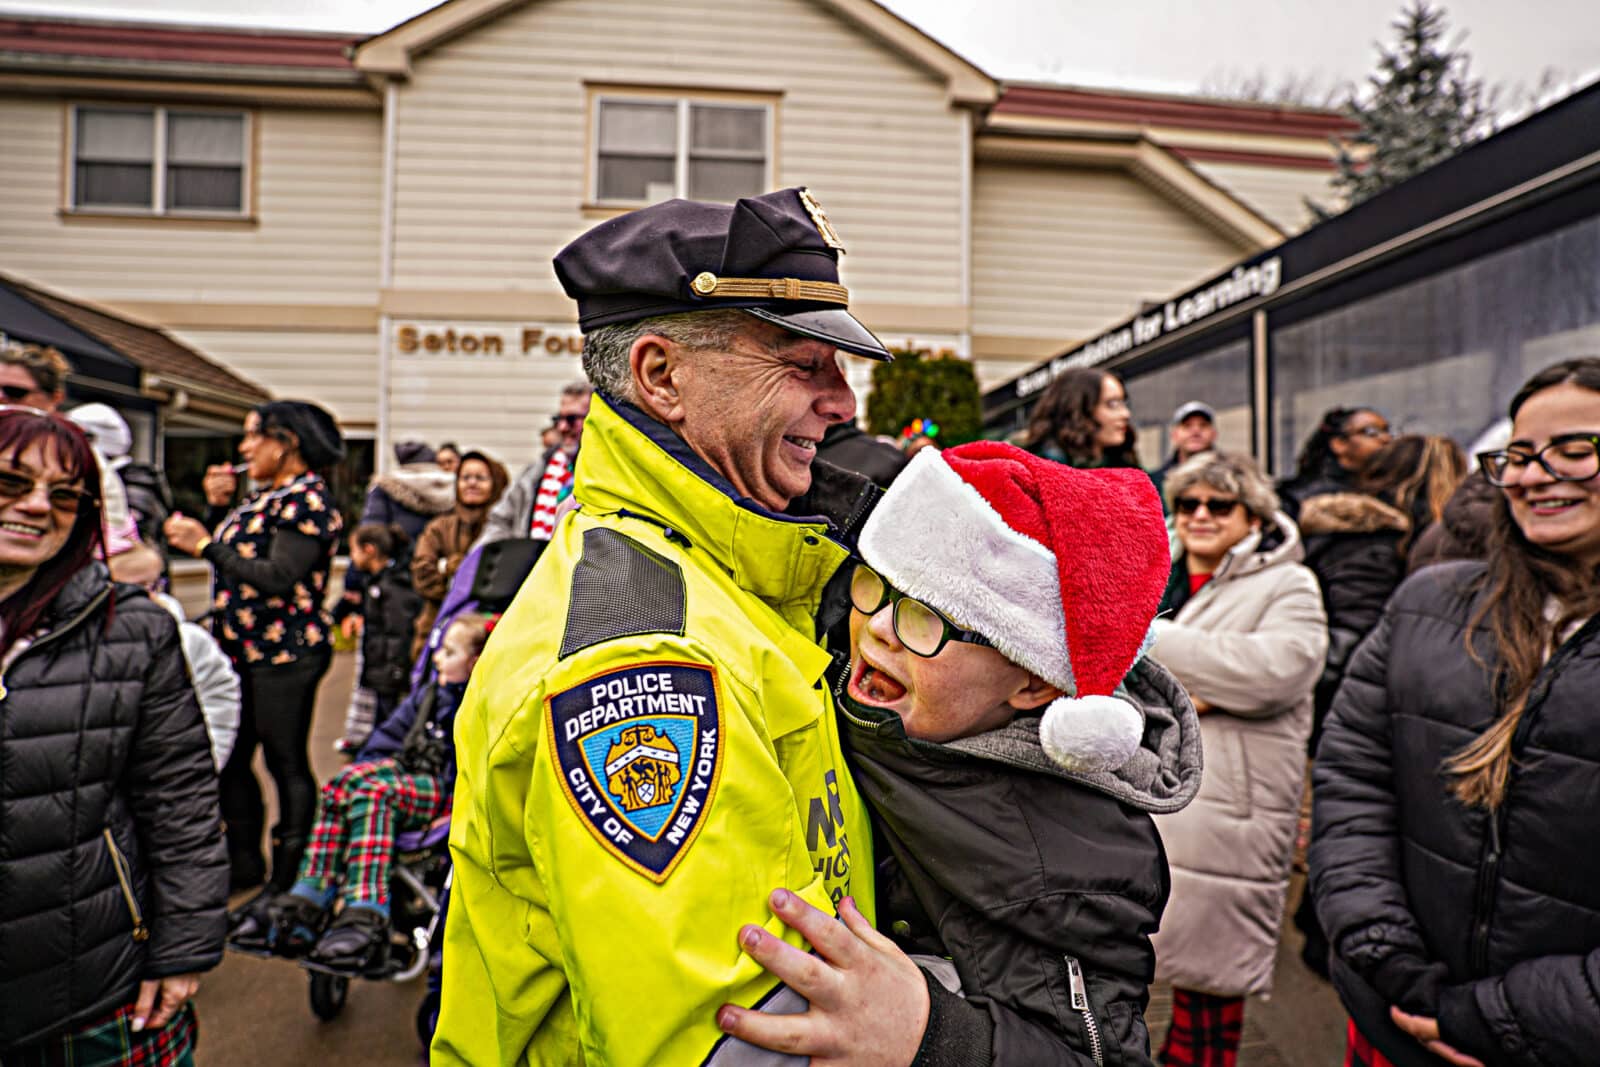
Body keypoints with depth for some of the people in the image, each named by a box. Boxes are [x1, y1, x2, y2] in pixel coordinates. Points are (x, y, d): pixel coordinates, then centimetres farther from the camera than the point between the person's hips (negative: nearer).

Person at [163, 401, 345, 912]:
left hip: (285, 651, -10)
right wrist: (216, 506, 8)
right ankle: (245, 861, 28)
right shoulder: (261, 496, 18)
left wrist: (207, 545, -14)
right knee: (230, 759, 14)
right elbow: (234, 556, 16)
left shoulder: (307, 500, -12)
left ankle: (287, 881, 8)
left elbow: (279, 578, -21)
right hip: (244, 650, 10)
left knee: (286, 764, -2)